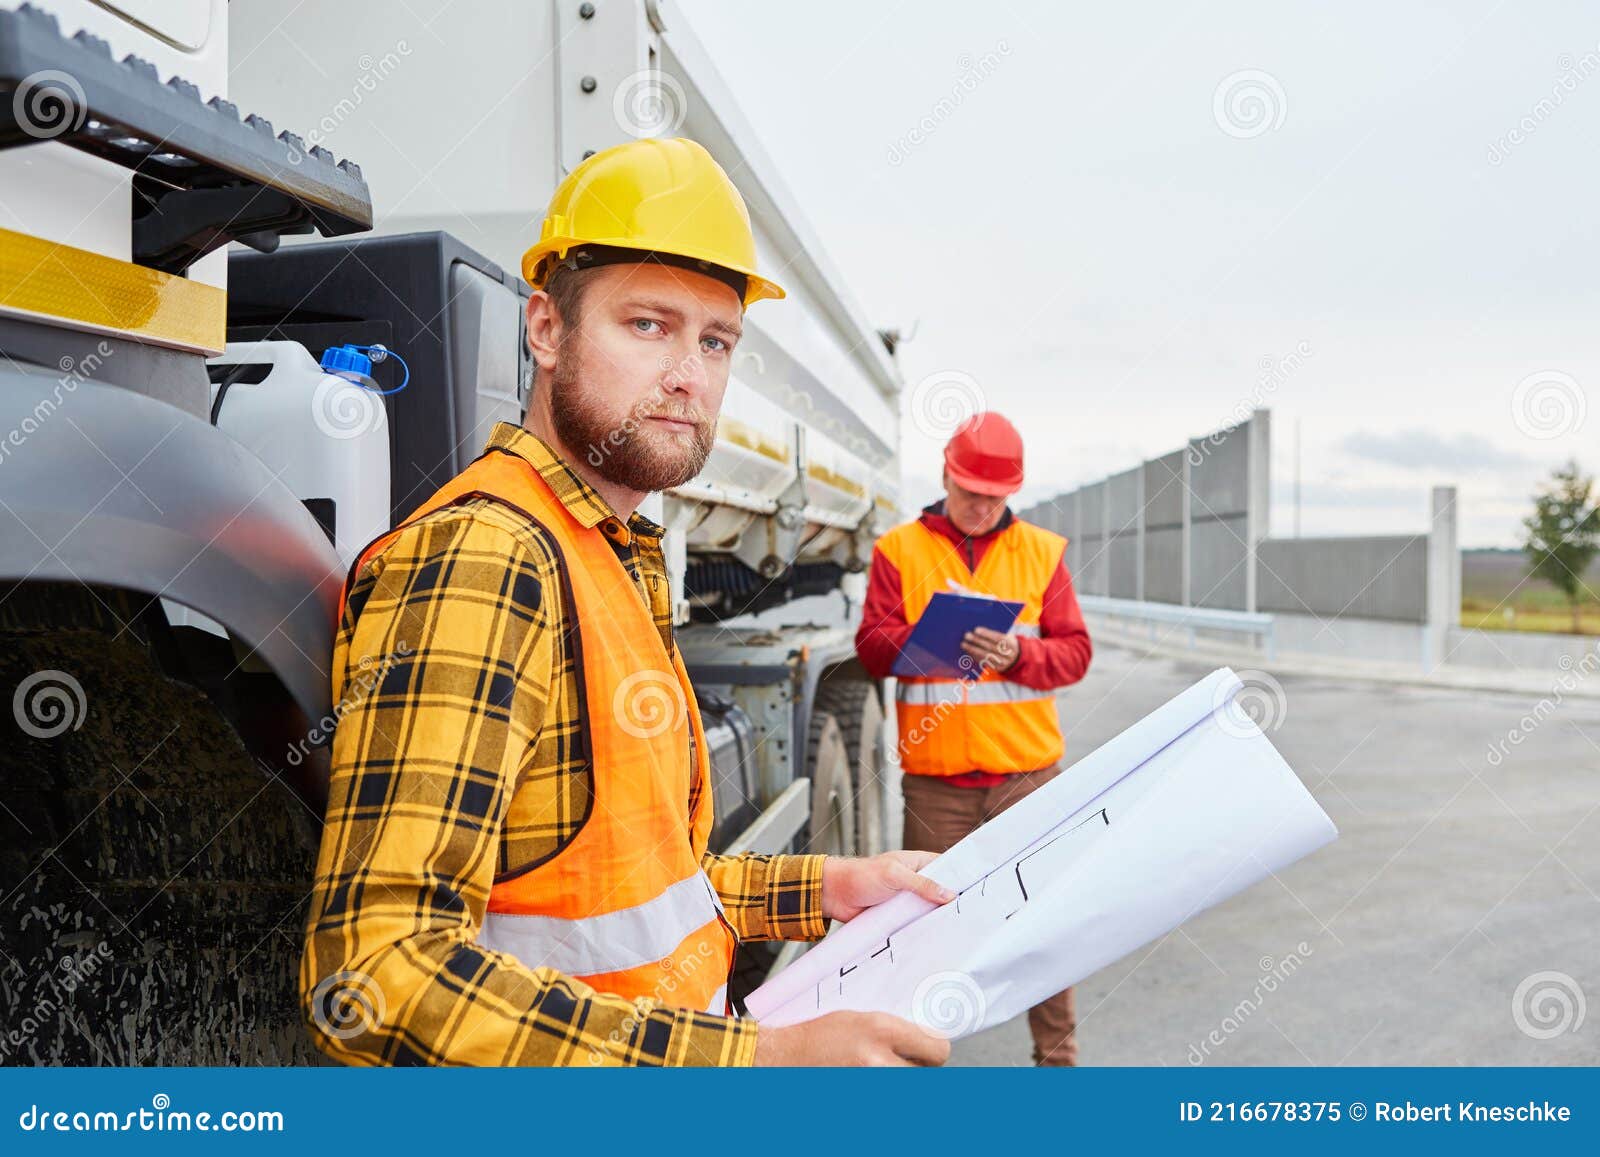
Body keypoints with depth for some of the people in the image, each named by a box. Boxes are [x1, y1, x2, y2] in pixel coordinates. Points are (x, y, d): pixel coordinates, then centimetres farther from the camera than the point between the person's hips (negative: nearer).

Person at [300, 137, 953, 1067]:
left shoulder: (623, 565, 7)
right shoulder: (482, 557, -23)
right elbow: (375, 975, -31)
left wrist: (822, 891, 5)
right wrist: (758, 1058, -33)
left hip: (684, 1039, 9)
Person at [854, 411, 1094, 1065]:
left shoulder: (1043, 552, 8)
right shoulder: (898, 551, 4)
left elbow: (1075, 653, 3)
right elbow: (872, 646, -2)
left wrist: (1017, 653, -16)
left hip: (1028, 772, 1)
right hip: (935, 779, -1)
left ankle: (1057, 1053, 26)